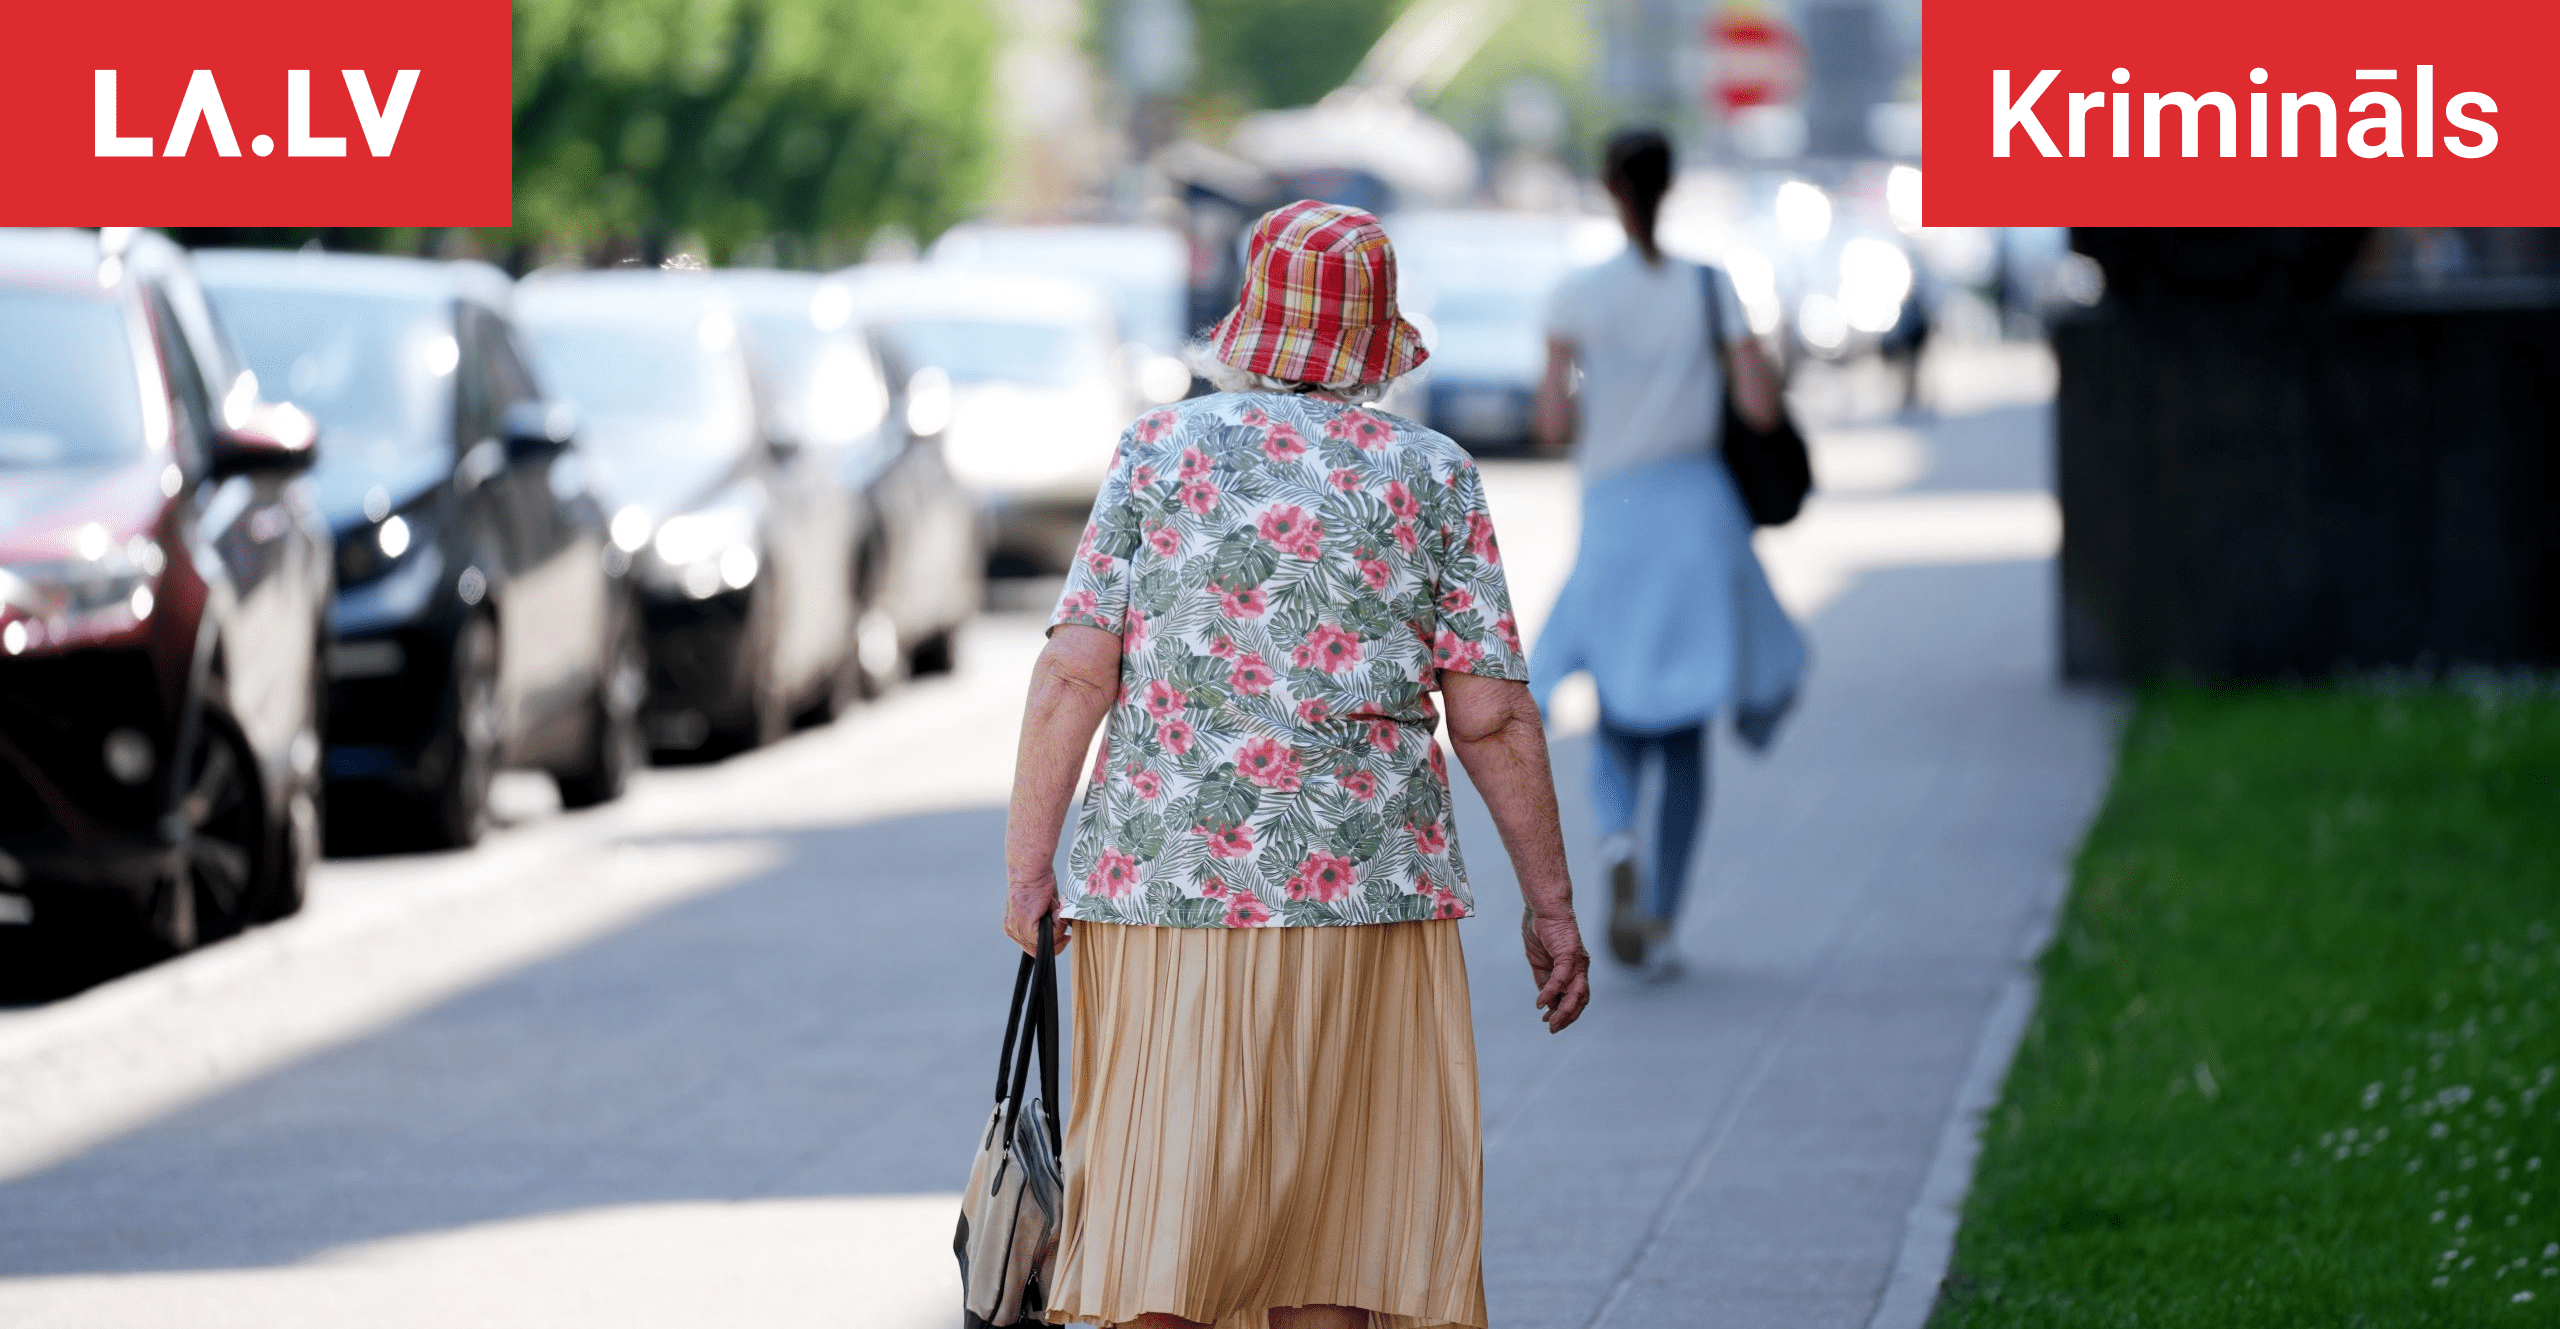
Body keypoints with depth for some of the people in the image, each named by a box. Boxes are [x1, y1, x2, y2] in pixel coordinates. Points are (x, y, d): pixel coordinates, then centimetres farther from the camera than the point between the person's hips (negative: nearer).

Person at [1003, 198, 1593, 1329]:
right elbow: (1491, 714, -1)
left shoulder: (1161, 451, 2)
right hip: (1363, 897, 0)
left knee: (1155, 1237, 1)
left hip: (1166, 887, 0)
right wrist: (1549, 902, 6)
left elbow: (1075, 672, -5)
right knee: (1327, 1229, 9)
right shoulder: (1428, 475, 2)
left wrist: (1027, 864, 1)